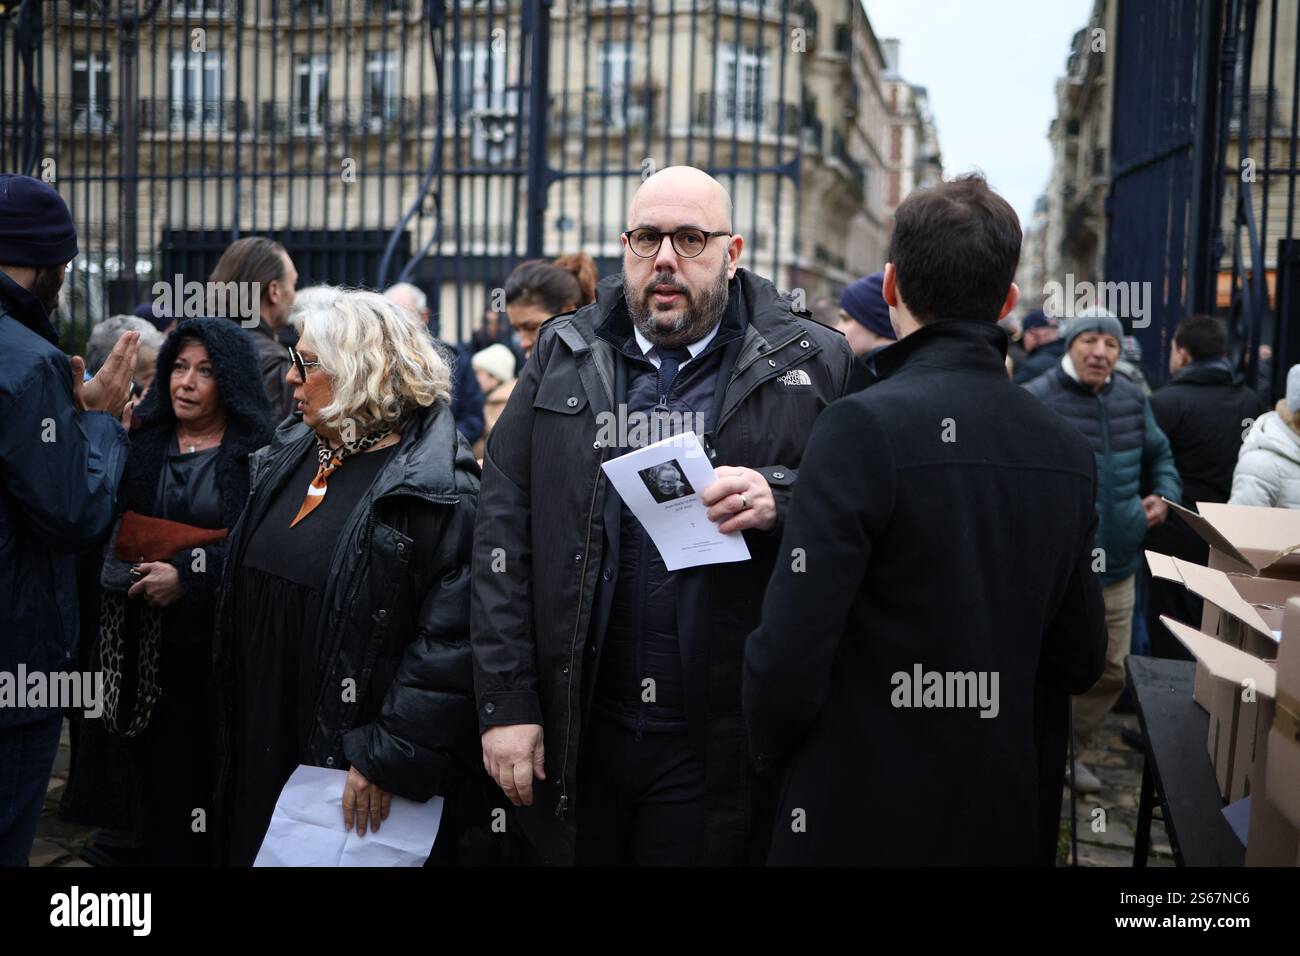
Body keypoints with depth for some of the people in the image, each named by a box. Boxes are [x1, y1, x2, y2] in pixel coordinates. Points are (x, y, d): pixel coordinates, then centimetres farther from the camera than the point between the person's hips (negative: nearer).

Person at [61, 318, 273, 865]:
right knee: (154, 780, 6)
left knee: (213, 776, 0)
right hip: (144, 646, 3)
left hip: (222, 647, -3)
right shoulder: (140, 446, 11)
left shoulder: (261, 453, -3)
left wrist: (188, 575, -20)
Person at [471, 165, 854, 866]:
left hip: (721, 746, -2)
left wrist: (780, 501, -22)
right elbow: (502, 533, 2)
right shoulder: (562, 355, 6)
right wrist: (506, 703, -4)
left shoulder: (812, 362, 0)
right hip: (574, 732, 2)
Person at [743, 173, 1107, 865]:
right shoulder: (1068, 450, -1)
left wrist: (769, 754, -2)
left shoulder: (863, 427, -20)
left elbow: (787, 660, -21)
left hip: (863, 817, -6)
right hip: (1008, 818, 6)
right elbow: (1078, 662, 6)